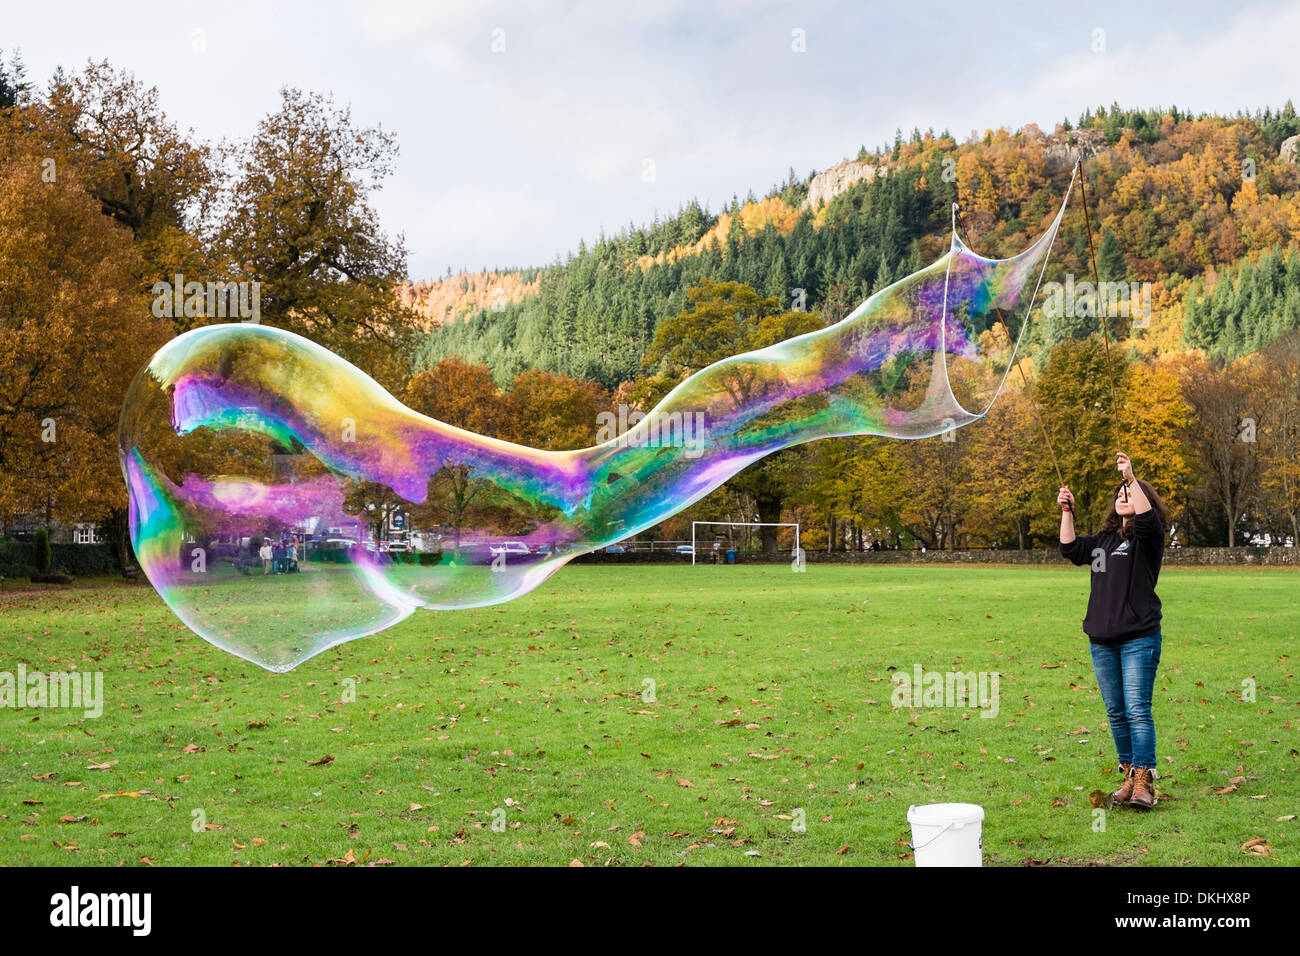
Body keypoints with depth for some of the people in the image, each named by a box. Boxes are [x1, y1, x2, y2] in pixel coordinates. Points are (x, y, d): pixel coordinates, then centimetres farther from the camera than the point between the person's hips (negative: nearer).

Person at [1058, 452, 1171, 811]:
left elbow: (1148, 518, -22)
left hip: (1139, 637, -7)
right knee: (1115, 712, 9)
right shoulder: (1104, 538, 18)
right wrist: (1067, 511, 9)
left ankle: (1144, 781, -12)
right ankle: (1129, 776, 17)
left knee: (1137, 709, -12)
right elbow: (1072, 550, 14)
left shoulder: (1147, 537, -1)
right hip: (1102, 639, 7)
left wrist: (1131, 478, -26)